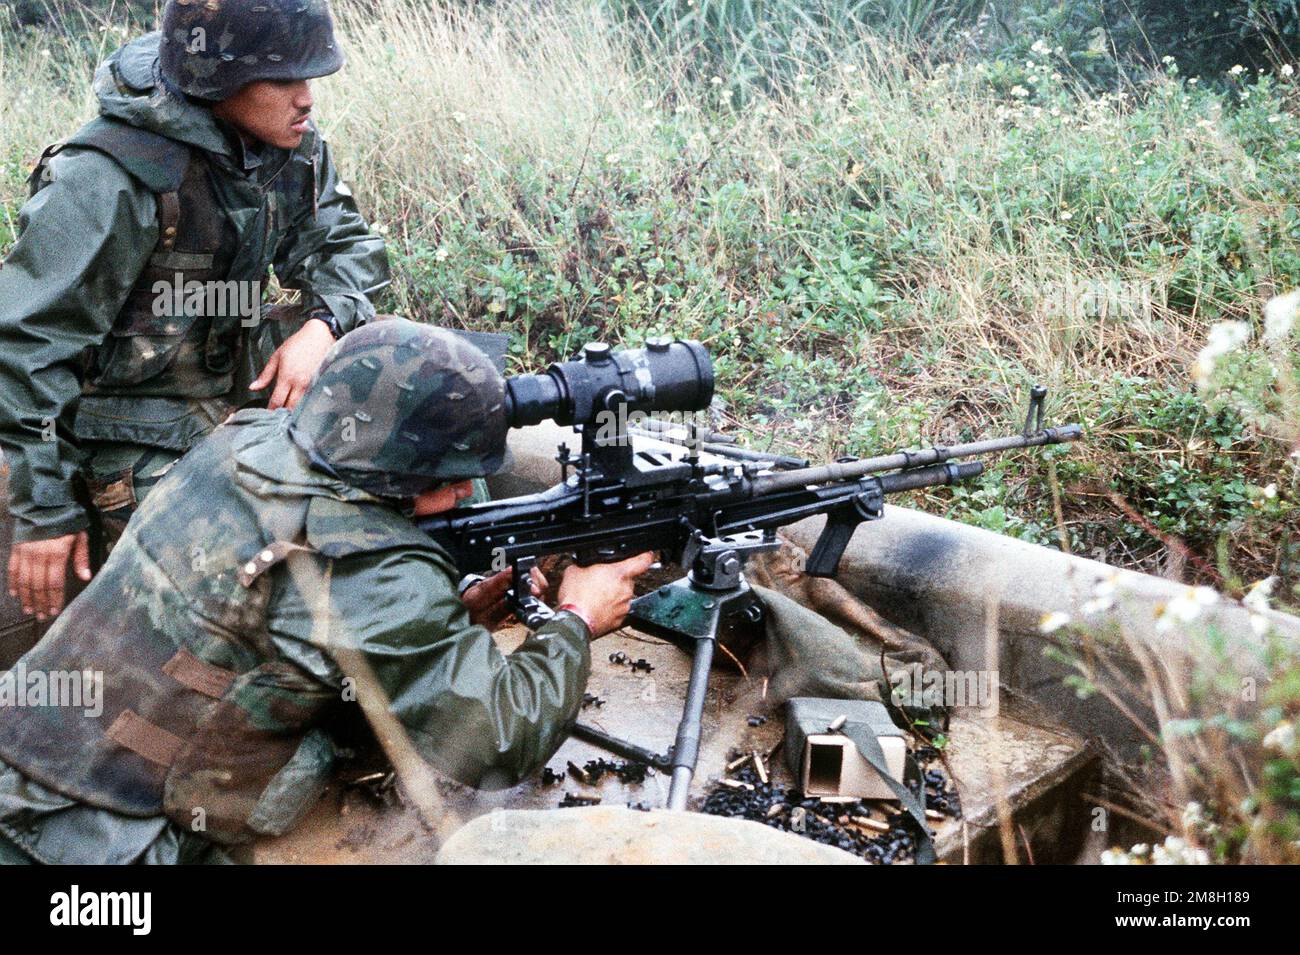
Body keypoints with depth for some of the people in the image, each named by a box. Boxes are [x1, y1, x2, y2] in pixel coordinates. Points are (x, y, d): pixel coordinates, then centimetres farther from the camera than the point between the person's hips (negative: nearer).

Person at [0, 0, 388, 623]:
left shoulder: (290, 145, -7)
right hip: (137, 425, -7)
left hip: (238, 380, 7)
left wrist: (323, 324, -18)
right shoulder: (115, 176, -26)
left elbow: (345, 244, 6)